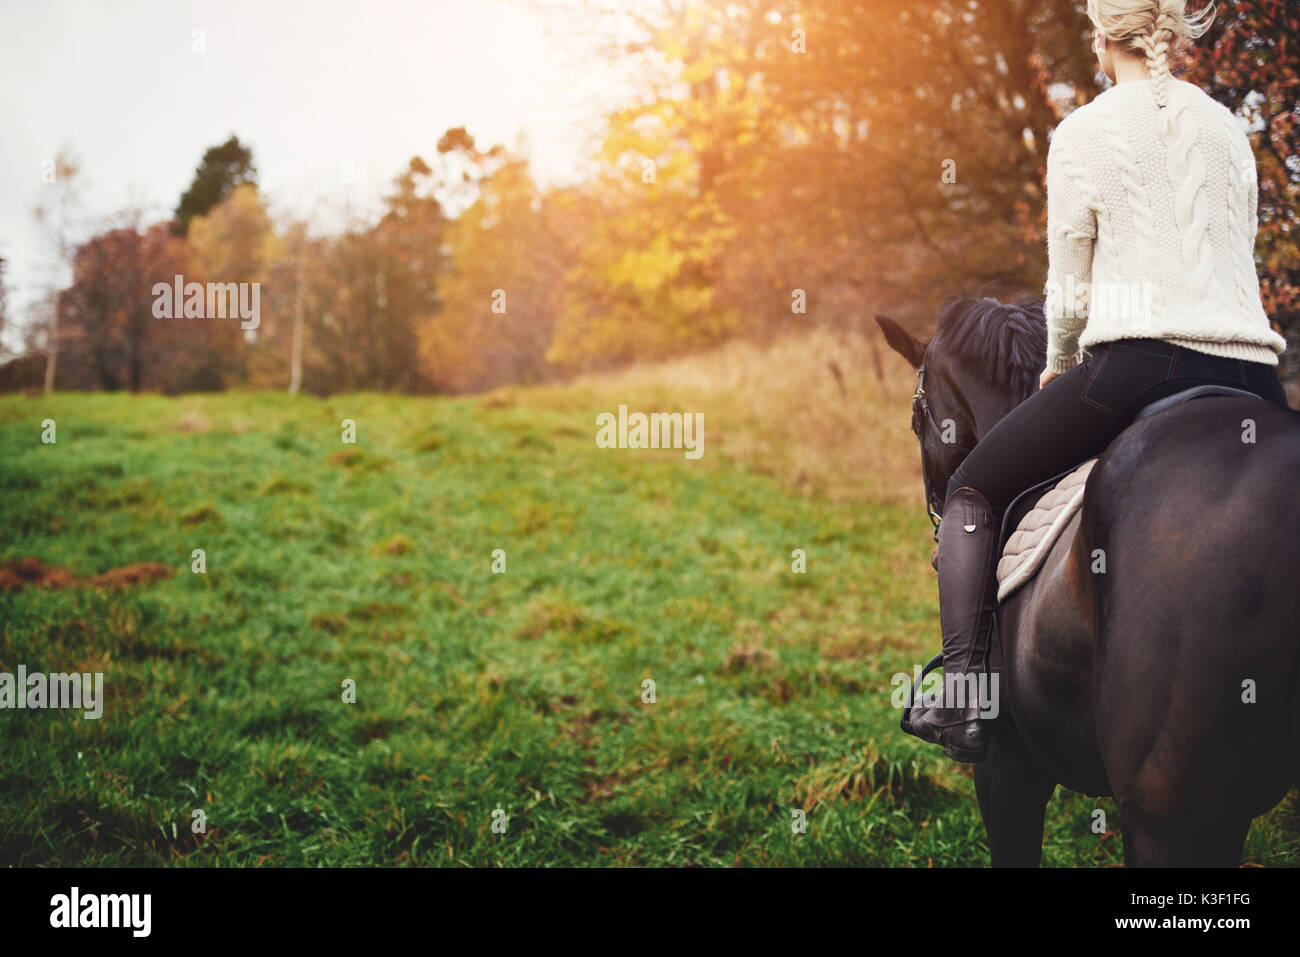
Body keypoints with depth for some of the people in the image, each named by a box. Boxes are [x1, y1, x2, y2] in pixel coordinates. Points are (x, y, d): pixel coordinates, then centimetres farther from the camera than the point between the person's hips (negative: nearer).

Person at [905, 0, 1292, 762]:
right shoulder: (1230, 129, 18)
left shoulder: (1085, 131, 4)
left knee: (973, 496, 11)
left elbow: (1069, 292, 6)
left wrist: (1059, 370, 24)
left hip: (1137, 365, -5)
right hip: (1249, 373, 5)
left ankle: (964, 697, -2)